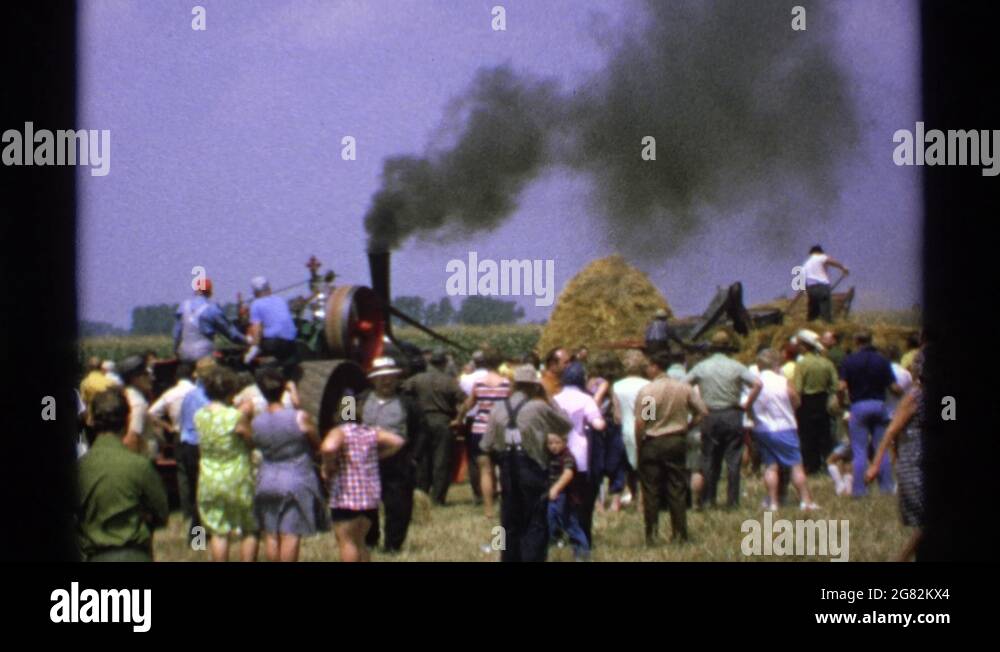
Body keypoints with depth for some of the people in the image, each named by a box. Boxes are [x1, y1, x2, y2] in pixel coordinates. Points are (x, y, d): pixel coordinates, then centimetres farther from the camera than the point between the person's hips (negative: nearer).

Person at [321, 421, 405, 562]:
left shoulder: (339, 432, -10)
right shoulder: (371, 433, 8)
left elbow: (328, 448, -30)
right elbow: (398, 441, 4)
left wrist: (328, 467, -13)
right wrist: (378, 456, 11)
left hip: (346, 497, -6)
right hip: (371, 495, 6)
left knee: (346, 541, 1)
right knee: (359, 542, 18)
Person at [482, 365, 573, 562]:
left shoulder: (498, 409, 0)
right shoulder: (539, 407, -11)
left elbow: (487, 446, -1)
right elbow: (566, 426, 2)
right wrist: (548, 400, 4)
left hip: (508, 472, 4)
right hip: (533, 472, -4)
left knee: (510, 525, 13)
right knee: (536, 526, 1)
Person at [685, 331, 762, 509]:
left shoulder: (702, 367, 3)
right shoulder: (735, 367, -2)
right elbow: (757, 384, -12)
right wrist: (747, 404, -3)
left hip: (710, 417, 1)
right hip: (732, 415, -1)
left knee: (709, 460, 8)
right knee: (733, 460, 2)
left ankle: (707, 499, 8)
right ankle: (732, 500, 0)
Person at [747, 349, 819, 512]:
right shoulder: (784, 382, -12)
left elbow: (748, 407, 3)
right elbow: (797, 402, -1)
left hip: (762, 430, 3)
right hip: (784, 429, -3)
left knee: (770, 466, 9)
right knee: (796, 465, 3)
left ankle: (772, 502, 4)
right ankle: (805, 500, 2)